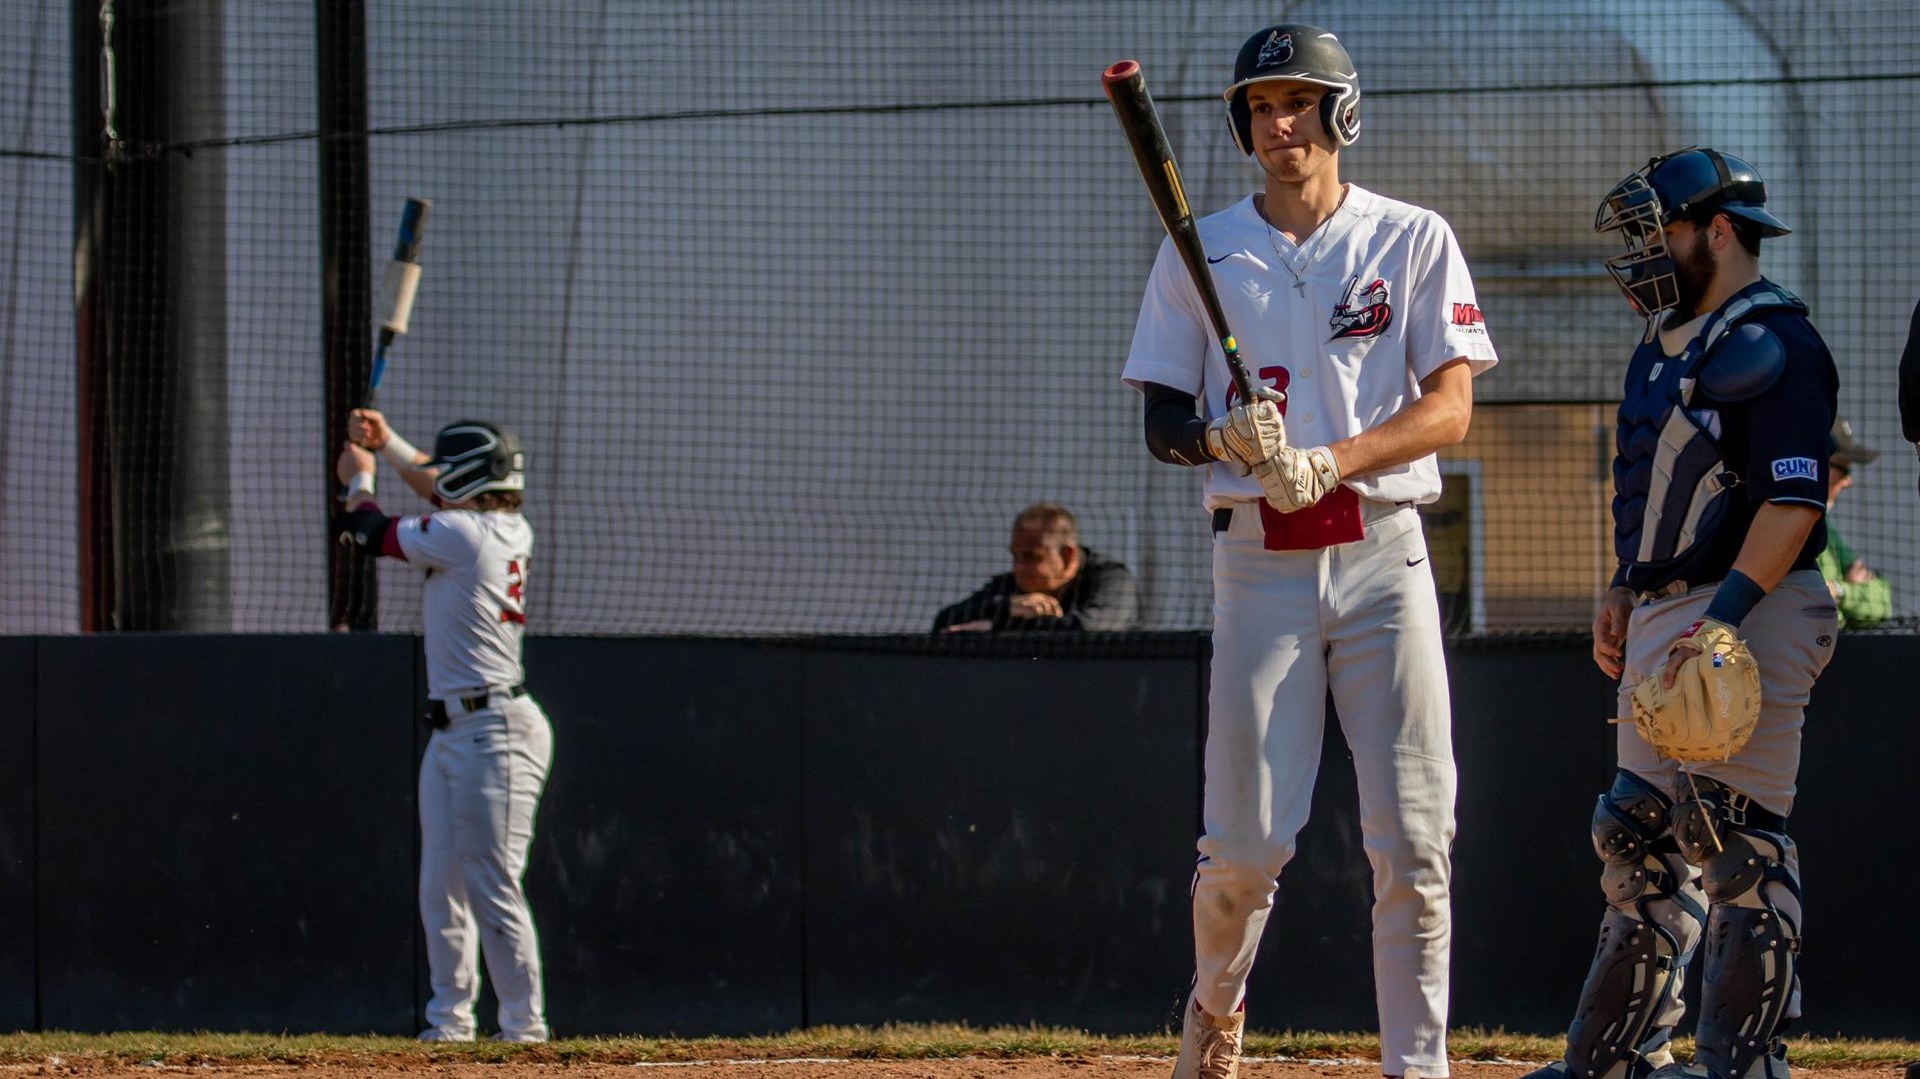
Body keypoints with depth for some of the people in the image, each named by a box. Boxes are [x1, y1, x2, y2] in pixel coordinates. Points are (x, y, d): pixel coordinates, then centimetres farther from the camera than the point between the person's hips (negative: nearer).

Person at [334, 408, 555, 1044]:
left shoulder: (464, 535, -14)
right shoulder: (510, 531, 10)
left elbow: (369, 533, -1)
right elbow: (440, 488, 31)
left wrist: (359, 479, 17)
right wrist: (388, 444, 26)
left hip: (495, 731, -10)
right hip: (453, 731, 10)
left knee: (492, 888, -11)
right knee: (441, 888, 12)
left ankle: (524, 1022, -10)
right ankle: (451, 1017, 17)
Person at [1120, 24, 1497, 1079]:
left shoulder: (1413, 240, 5)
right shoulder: (1199, 253, 9)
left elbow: (1450, 406, -3)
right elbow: (1162, 423, 6)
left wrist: (1328, 462, -18)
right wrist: (1224, 439, -17)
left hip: (1383, 555, 0)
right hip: (1259, 557, 0)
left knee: (1414, 841, -7)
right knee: (1247, 842, -4)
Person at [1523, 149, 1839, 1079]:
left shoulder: (1774, 342, -11)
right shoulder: (1663, 347, 18)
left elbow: (1794, 501, -20)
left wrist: (1722, 616, -27)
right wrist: (1625, 589, 15)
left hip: (1751, 618, -10)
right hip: (1662, 619, 10)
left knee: (1738, 842, -10)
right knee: (1643, 836, 12)